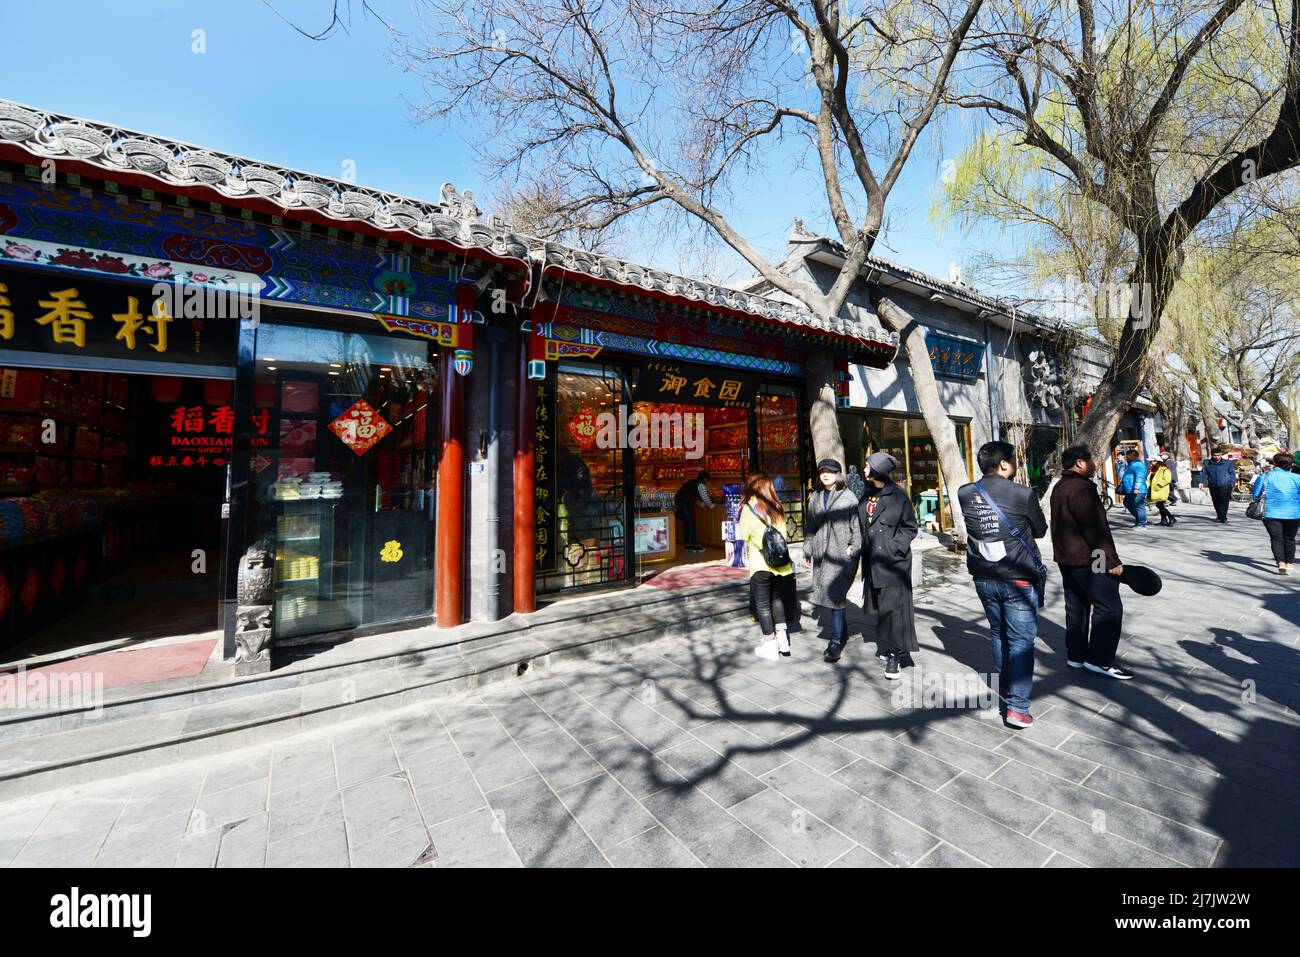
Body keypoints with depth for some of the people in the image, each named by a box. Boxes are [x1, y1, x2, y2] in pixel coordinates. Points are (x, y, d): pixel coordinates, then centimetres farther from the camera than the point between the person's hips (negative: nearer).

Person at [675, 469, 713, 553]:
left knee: (686, 523, 13)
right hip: (686, 503, -8)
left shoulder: (691, 482, 26)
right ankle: (695, 545, 2)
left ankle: (688, 545, 18)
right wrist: (711, 505, 18)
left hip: (678, 500, 8)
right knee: (691, 523, -1)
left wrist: (703, 504, 40)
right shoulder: (701, 484, 1)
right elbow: (705, 497, 2)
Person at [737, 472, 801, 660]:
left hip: (760, 565, -5)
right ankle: (782, 638, 23)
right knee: (778, 599, 20)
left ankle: (770, 644, 13)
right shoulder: (777, 508, 6)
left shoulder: (748, 508, -7)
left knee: (763, 604, 7)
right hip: (781, 562, 5)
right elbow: (782, 534, 8)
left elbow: (744, 536, 0)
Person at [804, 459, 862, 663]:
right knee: (825, 596, 8)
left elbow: (857, 525, -3)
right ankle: (842, 631, 30)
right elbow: (809, 525, 18)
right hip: (821, 554, 5)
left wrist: (854, 549, -9)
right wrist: (808, 549, 17)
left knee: (834, 595, -10)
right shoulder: (815, 498, 14)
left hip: (841, 554, -5)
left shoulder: (848, 497, -2)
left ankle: (836, 642, 3)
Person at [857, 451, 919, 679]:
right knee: (879, 606, 12)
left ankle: (894, 655, 3)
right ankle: (887, 647, 28)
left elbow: (911, 527, 0)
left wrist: (895, 546, -12)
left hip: (893, 560, -5)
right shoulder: (865, 495, 8)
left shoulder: (897, 495, -6)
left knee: (892, 606, -6)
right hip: (872, 561, 6)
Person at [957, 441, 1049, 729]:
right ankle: (1017, 707, 3)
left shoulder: (964, 493, -3)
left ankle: (1004, 687, 35)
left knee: (999, 633, 21)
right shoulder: (1023, 494, -13)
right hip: (1018, 578, -4)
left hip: (984, 578, 4)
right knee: (1021, 640, 3)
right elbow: (1040, 530, 3)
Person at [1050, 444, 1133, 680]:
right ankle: (1099, 660, 3)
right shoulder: (1082, 487, -18)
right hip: (1087, 559, -10)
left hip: (1066, 557, 10)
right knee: (1109, 607, -2)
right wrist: (1112, 560, -16)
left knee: (1076, 606, 14)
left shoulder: (1060, 487, 14)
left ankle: (1075, 656, 21)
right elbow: (1095, 529, -21)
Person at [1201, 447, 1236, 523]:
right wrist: (1202, 482, -4)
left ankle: (1223, 517, -5)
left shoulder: (1227, 463, 5)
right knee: (1216, 502, 10)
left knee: (1224, 502, -8)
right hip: (1213, 486, 2)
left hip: (1225, 486, -2)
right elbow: (1203, 473, 8)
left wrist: (1232, 482, -1)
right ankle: (1219, 516, 25)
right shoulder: (1207, 464, 6)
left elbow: (1232, 473, 9)